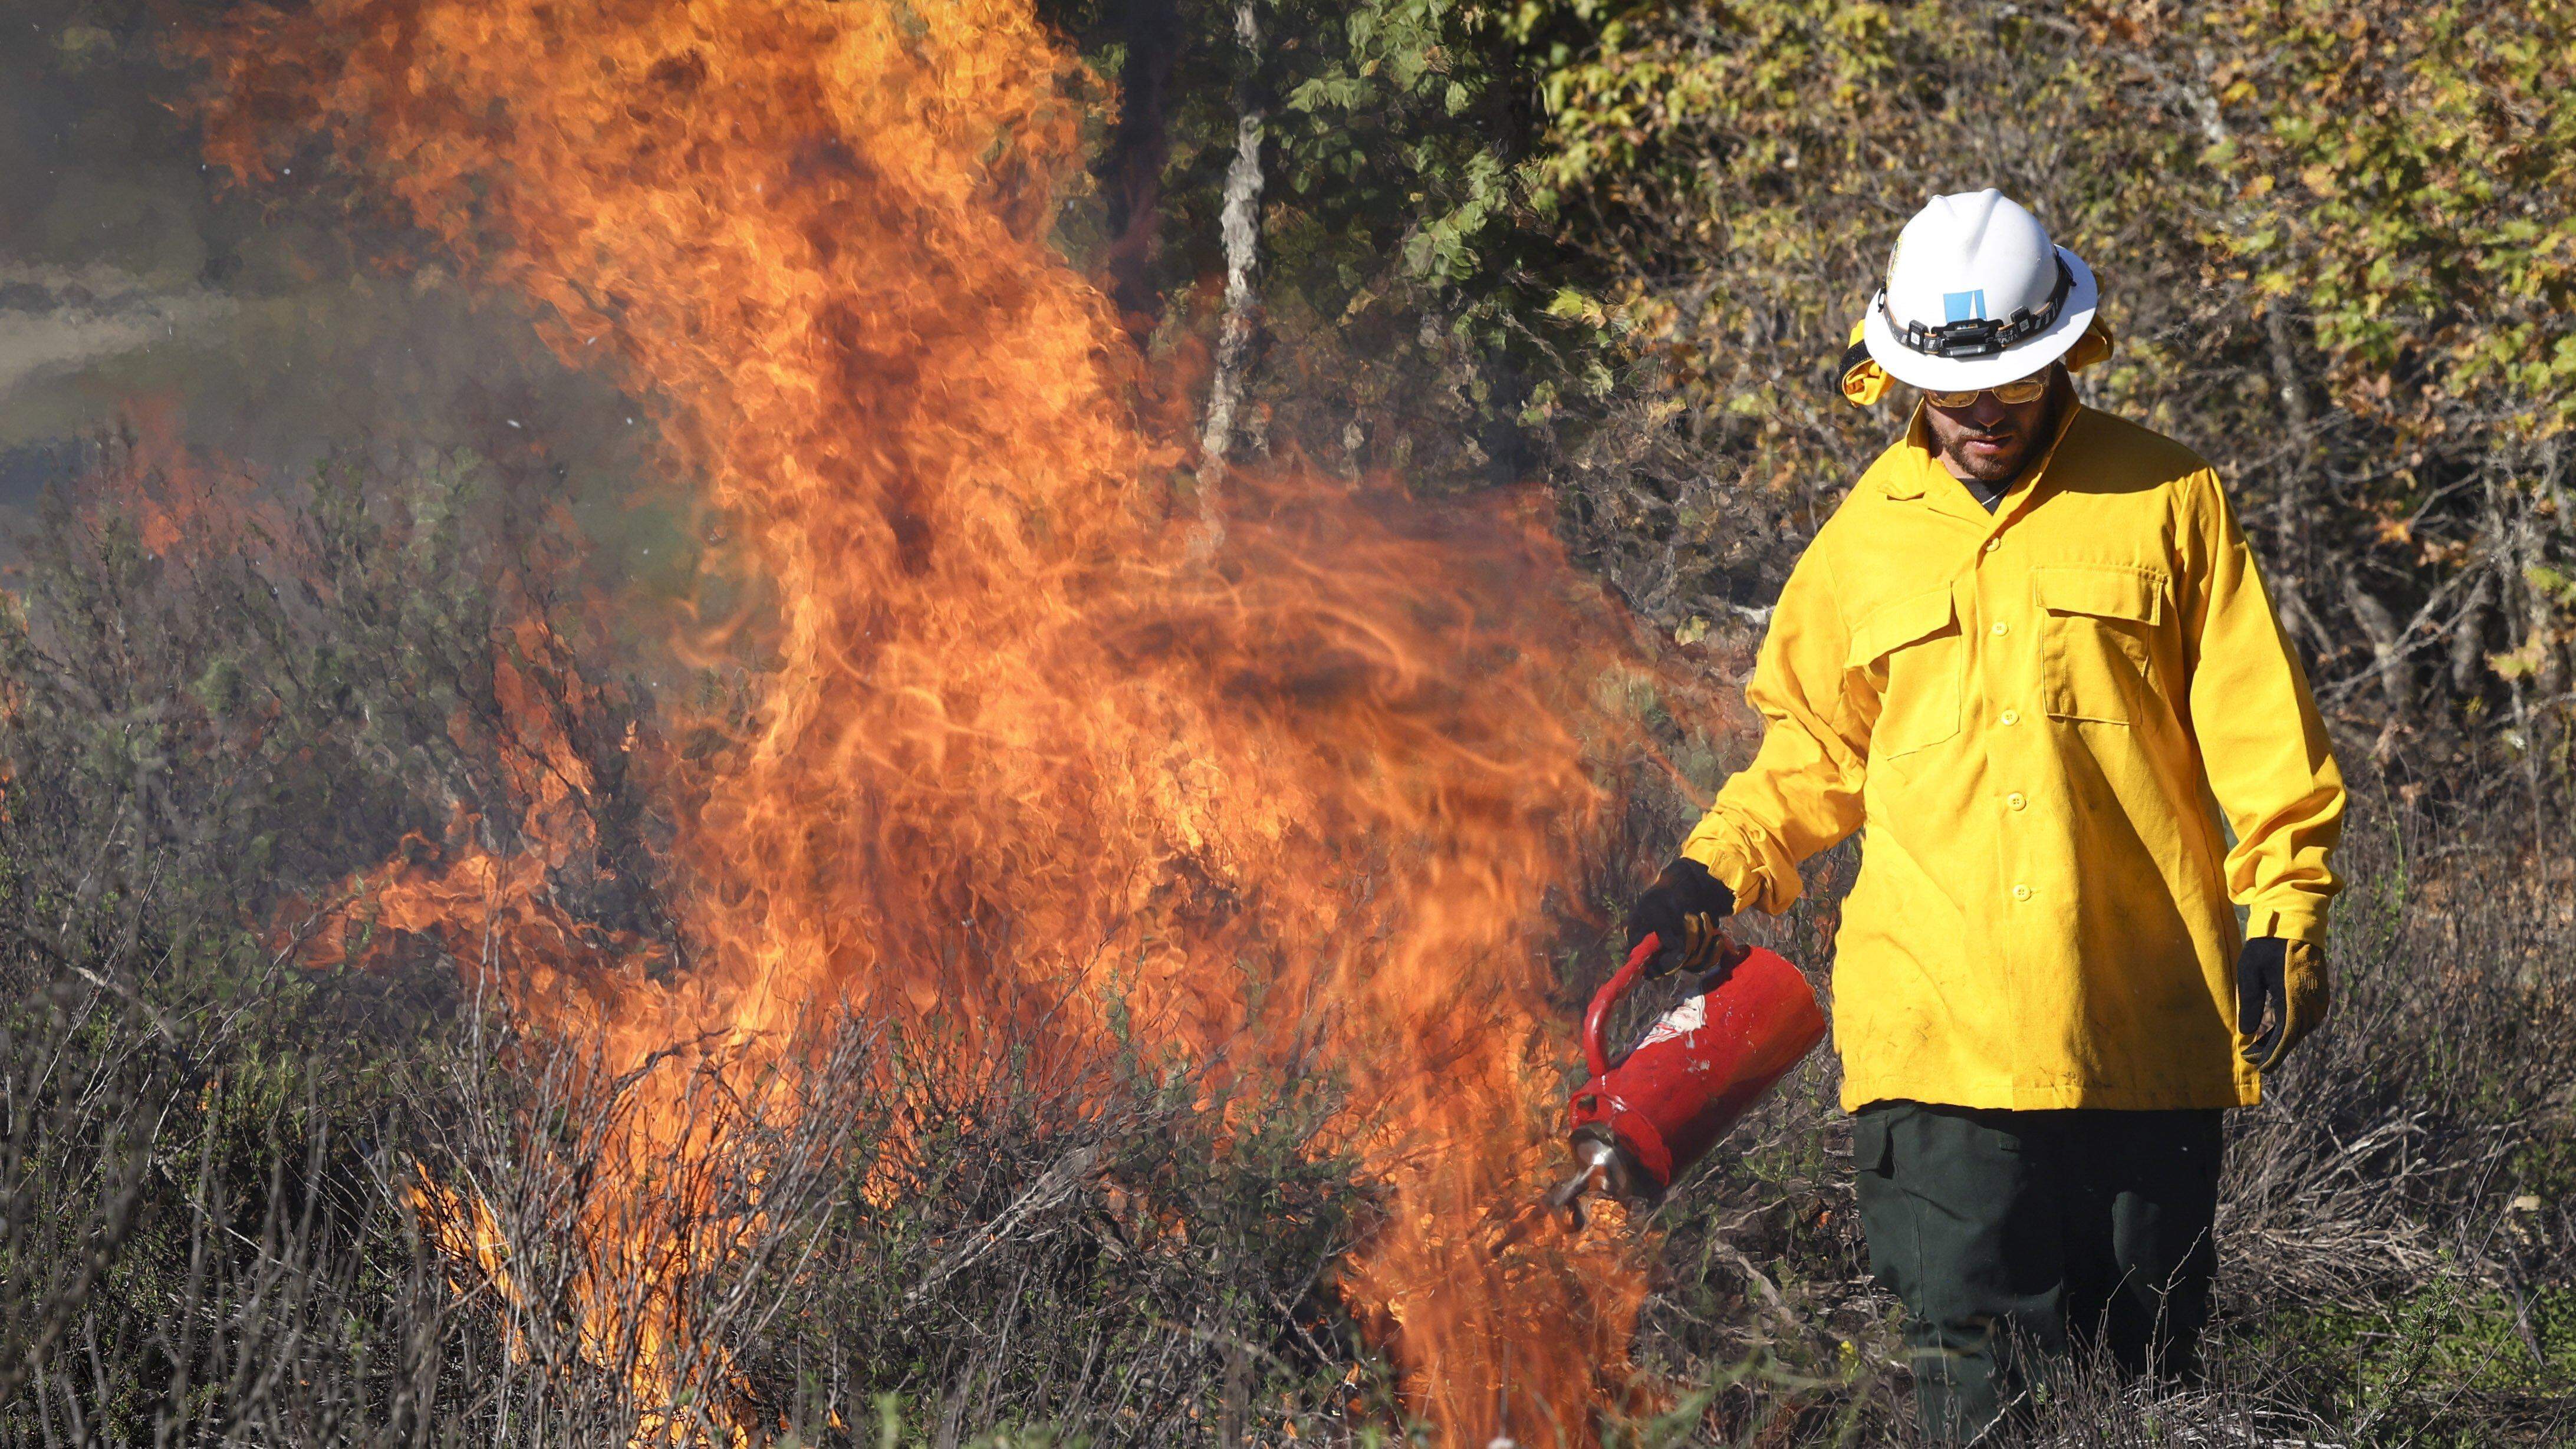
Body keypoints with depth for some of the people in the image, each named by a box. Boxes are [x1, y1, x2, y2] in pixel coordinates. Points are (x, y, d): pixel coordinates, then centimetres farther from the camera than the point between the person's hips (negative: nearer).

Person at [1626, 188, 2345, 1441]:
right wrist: (1715, 868, 8)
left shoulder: (2168, 500, 5)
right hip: (1937, 1038, 1)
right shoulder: (1867, 535, 11)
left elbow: (2259, 728, 6)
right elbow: (1814, 747, 21)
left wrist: (2283, 910, -2)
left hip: (2144, 1023, -1)